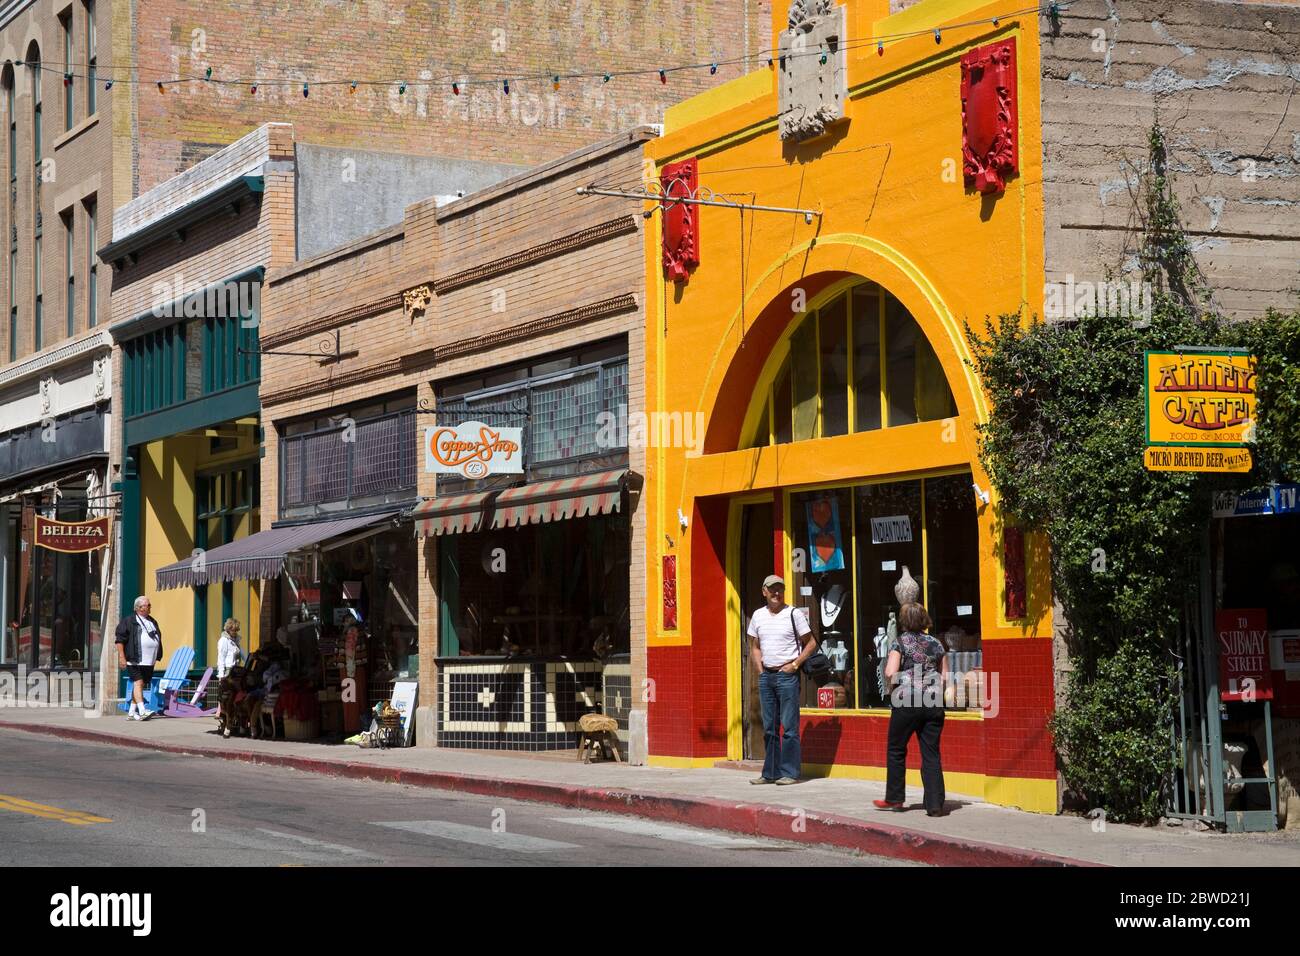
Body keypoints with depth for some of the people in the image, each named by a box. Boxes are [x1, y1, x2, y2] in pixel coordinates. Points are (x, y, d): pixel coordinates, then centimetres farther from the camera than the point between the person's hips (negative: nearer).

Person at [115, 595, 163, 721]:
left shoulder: (152, 622, 19)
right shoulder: (128, 621, -3)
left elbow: (158, 639, 27)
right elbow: (120, 639, -7)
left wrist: (156, 657, 21)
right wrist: (121, 657, -14)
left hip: (149, 661, 7)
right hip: (135, 660, -7)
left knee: (141, 685, 8)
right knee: (138, 683, -16)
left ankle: (131, 713, 15)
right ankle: (142, 711, -25)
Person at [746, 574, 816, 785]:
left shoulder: (794, 614, -3)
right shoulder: (758, 615, 11)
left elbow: (810, 643, -1)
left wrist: (795, 664, -9)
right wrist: (760, 669, 8)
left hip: (787, 675, -5)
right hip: (766, 675, 5)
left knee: (789, 726, -6)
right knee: (769, 727, 8)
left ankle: (790, 773, -3)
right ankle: (770, 773, 13)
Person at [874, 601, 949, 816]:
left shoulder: (901, 642, -4)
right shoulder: (936, 643, 8)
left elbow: (890, 673, -12)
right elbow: (945, 678, 7)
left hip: (906, 702, -3)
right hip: (933, 704, 3)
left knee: (896, 750, 12)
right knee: (931, 754, 3)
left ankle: (894, 799, 18)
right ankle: (935, 804, -2)